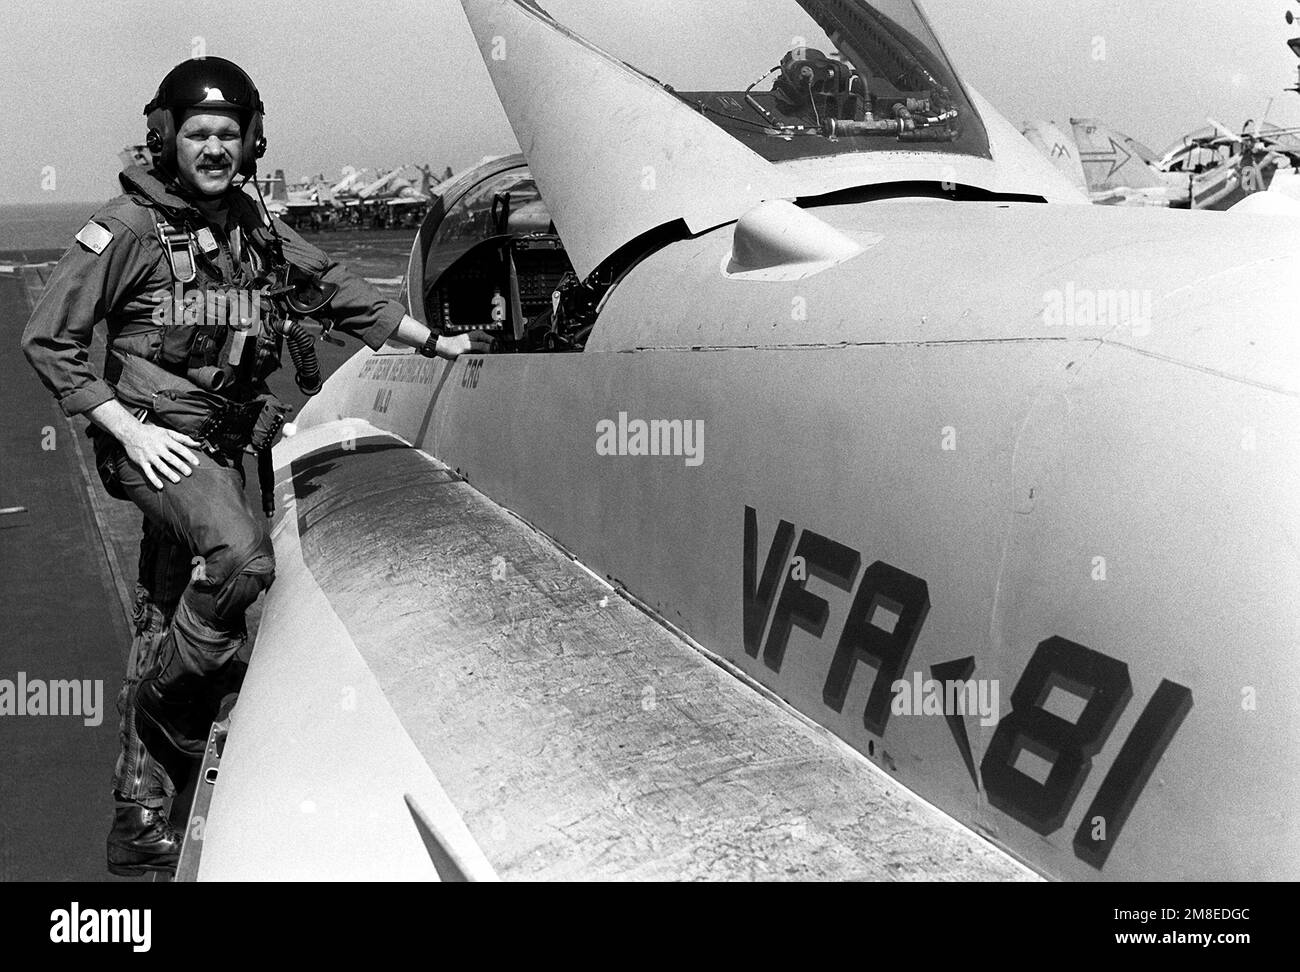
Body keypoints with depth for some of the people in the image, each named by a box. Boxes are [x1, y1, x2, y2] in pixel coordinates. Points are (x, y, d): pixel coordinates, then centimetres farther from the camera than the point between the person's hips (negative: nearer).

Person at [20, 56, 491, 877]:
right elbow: (48, 340, -8)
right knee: (241, 554, -31)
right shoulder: (130, 228, -9)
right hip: (158, 439, -6)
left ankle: (138, 816, 23)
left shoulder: (253, 225, 8)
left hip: (226, 442, 6)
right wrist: (128, 429, -15)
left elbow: (330, 286, 18)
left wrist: (429, 340, 17)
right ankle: (168, 706, -6)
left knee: (170, 620, 11)